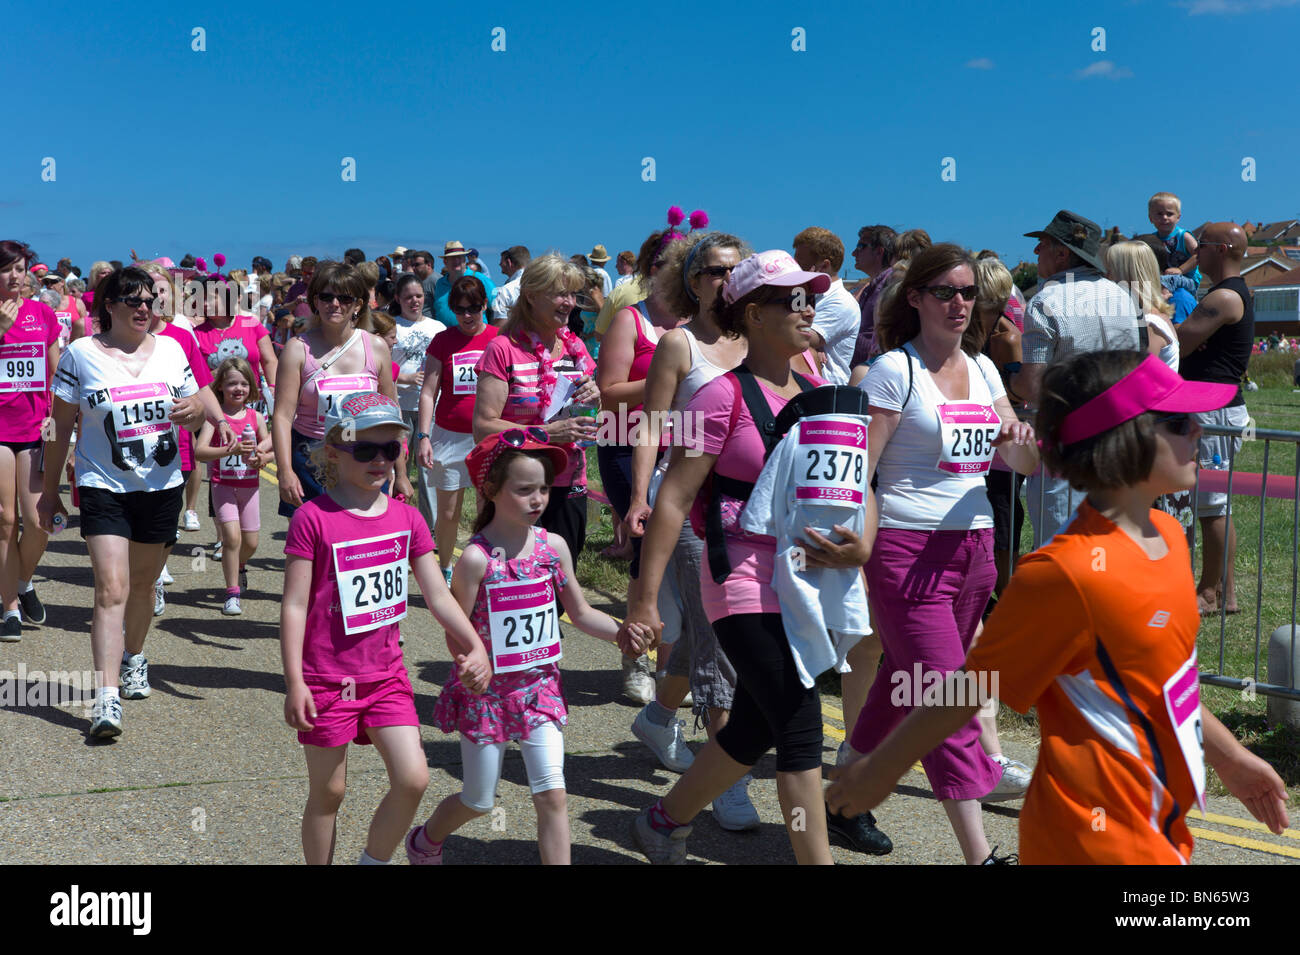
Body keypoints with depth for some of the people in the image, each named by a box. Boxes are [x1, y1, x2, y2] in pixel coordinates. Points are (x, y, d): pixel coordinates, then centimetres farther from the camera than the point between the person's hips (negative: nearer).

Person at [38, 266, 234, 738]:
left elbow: (192, 412, 15)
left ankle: (133, 657, 43)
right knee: (111, 588, -15)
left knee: (143, 584, 17)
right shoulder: (81, 354, -5)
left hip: (161, 487, 4)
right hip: (103, 487, -3)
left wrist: (199, 409, -10)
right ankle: (107, 698, -18)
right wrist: (49, 490, 4)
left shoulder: (170, 350, 4)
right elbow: (61, 426, 1)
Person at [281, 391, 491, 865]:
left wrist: (476, 647, -5)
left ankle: (373, 861, 18)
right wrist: (294, 683, -14)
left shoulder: (406, 517, 3)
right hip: (327, 679, -4)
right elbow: (294, 605, -11)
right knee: (328, 792, 7)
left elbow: (438, 595, 6)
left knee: (413, 778, -5)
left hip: (387, 674, 4)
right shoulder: (313, 518, -12)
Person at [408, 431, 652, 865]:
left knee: (553, 796, -3)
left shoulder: (554, 547, -4)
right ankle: (424, 841, 44)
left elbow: (581, 613, 5)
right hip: (487, 692, -3)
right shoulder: (476, 558, -19)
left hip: (540, 687, 3)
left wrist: (623, 632, -9)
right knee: (478, 802, 13)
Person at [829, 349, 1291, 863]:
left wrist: (1227, 754, 24)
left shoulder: (1167, 535, 3)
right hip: (1098, 840, -8)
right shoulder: (1068, 574, -25)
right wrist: (879, 771, -7)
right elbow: (969, 689, -17)